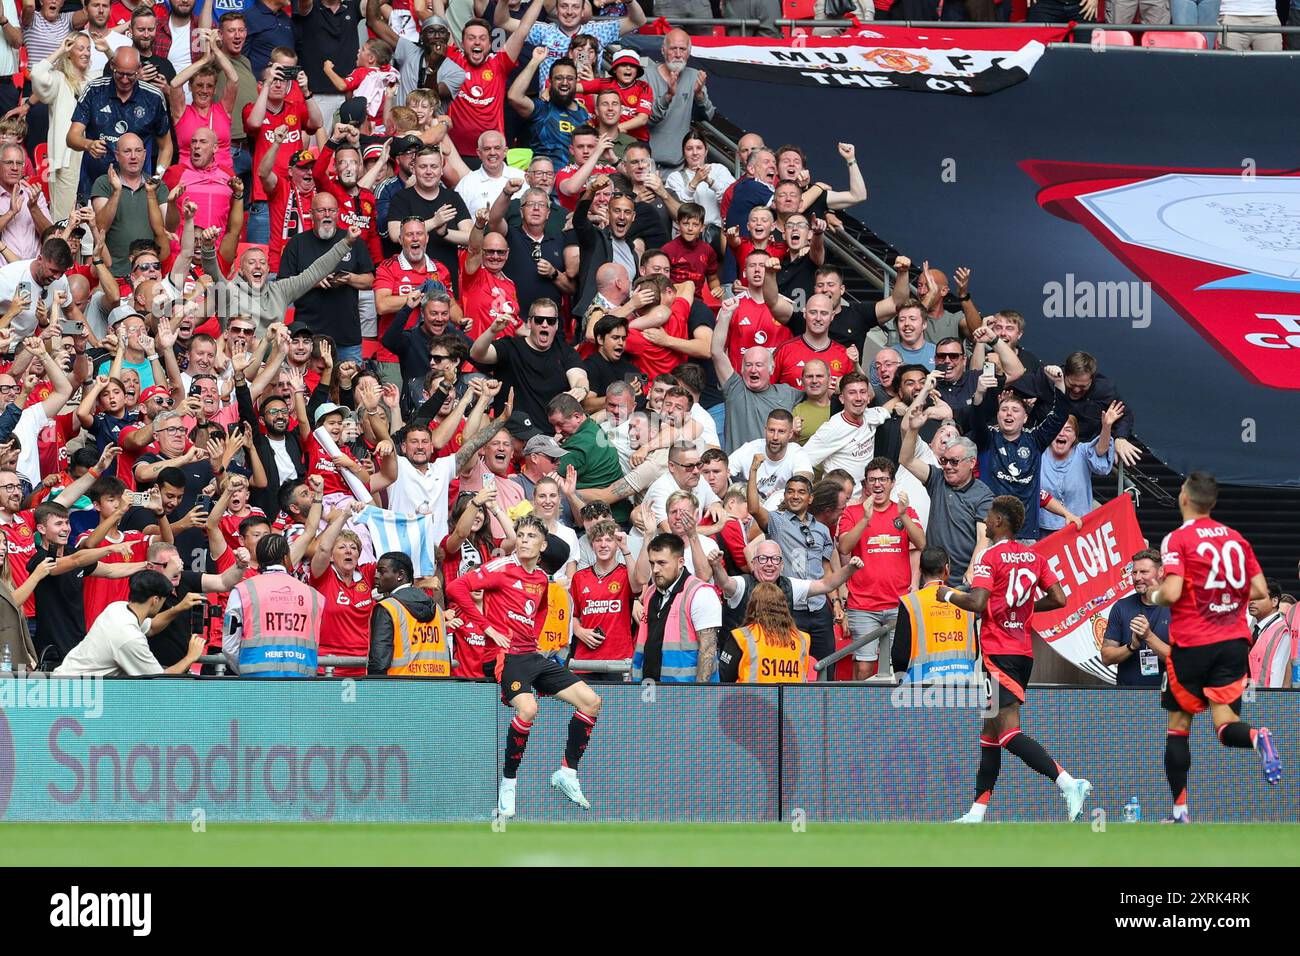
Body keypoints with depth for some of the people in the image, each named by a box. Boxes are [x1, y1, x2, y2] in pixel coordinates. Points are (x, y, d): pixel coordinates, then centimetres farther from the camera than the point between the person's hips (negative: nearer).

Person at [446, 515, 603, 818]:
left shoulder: (542, 579, 14)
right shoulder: (502, 568, -7)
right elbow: (455, 588, -16)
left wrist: (535, 636, 16)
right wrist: (486, 626, -14)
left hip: (533, 654, 8)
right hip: (508, 655, -8)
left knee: (591, 701, 0)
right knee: (528, 709, -33)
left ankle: (568, 772, 9)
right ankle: (508, 783, -18)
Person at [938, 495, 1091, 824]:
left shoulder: (990, 557, -10)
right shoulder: (1035, 558, 10)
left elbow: (977, 603, -19)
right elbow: (1059, 599, 6)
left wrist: (948, 595, -1)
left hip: (998, 653, -8)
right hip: (1024, 652, 8)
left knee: (1008, 731, -15)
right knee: (991, 730, 14)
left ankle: (1068, 783, -30)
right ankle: (978, 812, 15)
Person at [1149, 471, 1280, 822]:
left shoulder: (1178, 539, -8)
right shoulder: (1236, 538, 8)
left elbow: (1171, 593, -19)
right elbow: (1260, 591, 8)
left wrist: (1155, 597, 4)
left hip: (1192, 644, -3)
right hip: (1234, 641, 4)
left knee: (1178, 724, 10)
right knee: (1225, 723, 0)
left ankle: (1180, 810, 10)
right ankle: (1257, 738, -36)